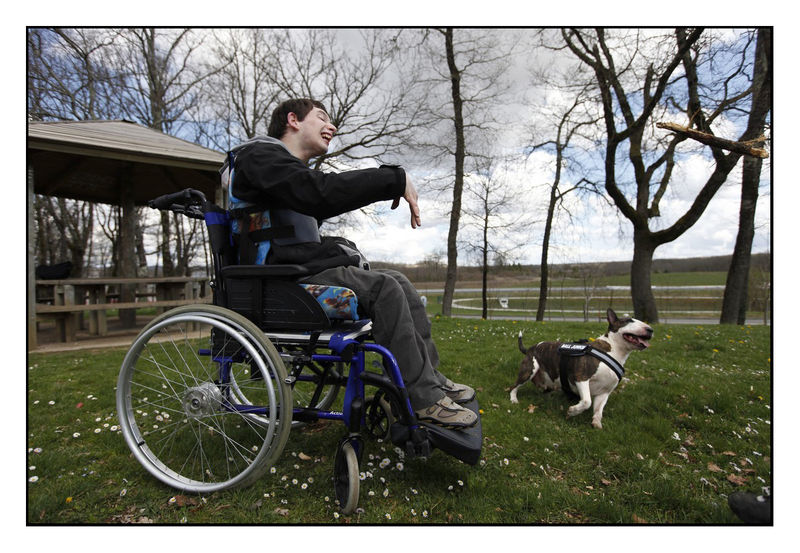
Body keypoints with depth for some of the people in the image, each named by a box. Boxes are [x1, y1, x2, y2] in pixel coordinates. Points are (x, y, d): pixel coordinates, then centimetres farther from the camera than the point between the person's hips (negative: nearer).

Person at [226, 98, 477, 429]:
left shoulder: (295, 168, 26)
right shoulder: (260, 153, -6)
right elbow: (318, 193, -24)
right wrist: (395, 179, -20)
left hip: (304, 267, 10)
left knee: (400, 283, 2)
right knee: (384, 288, -23)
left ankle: (431, 376, 5)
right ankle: (424, 399, -19)